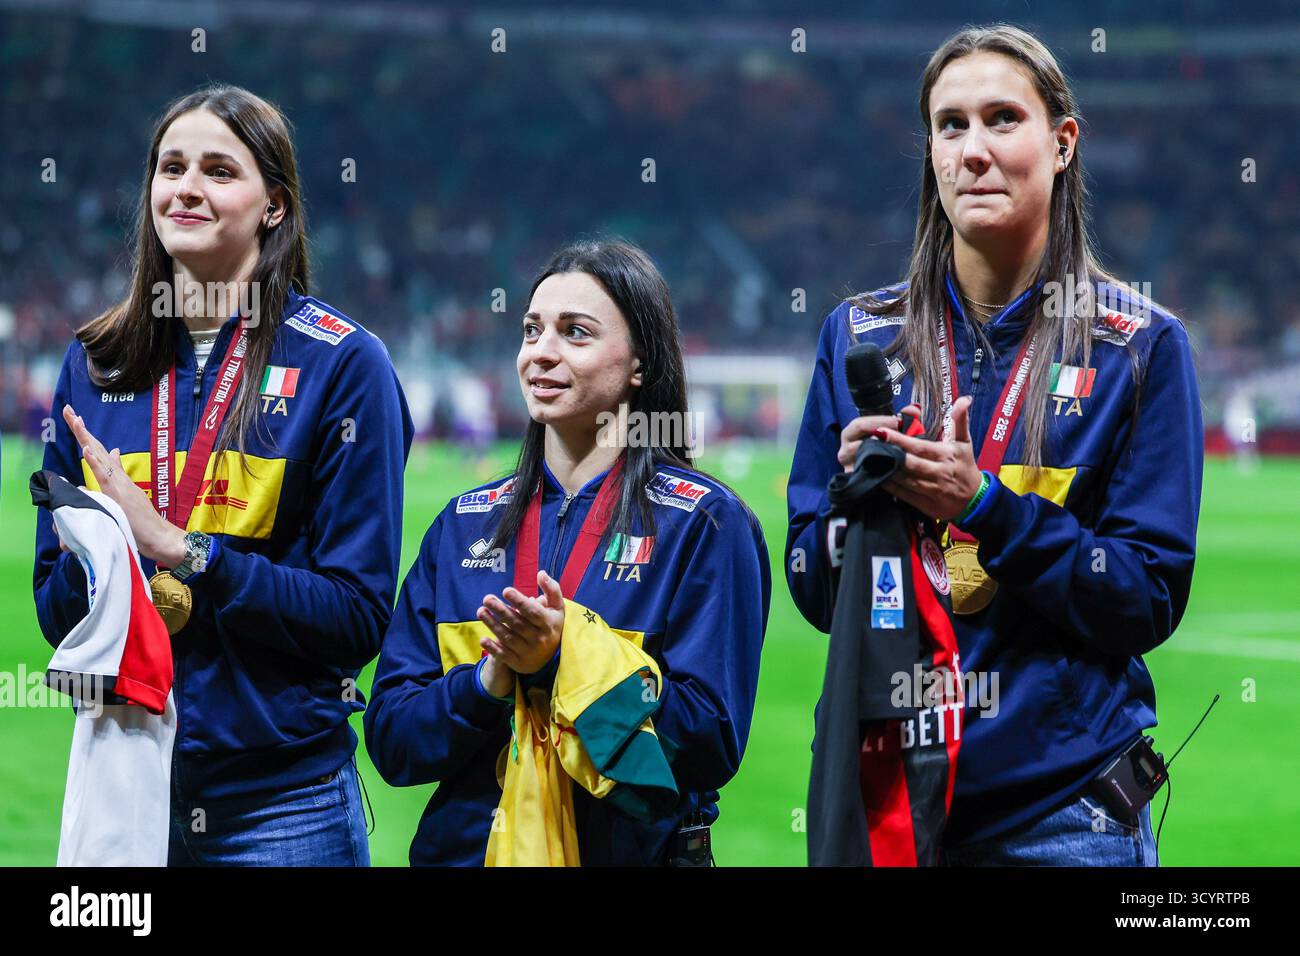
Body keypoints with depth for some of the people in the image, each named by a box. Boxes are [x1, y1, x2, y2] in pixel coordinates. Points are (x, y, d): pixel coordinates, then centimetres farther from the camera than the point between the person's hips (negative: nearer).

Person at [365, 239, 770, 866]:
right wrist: (493, 677, -17)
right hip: (467, 847, 3)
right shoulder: (464, 526, 6)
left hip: (631, 849, -3)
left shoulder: (705, 523, -6)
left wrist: (566, 655, -22)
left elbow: (711, 743, -13)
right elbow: (390, 739, 0)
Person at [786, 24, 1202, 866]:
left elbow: (1152, 601, -8)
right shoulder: (859, 337, 5)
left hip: (1062, 800, -2)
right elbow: (814, 593, 6)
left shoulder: (1141, 345, -3)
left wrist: (985, 506, -19)